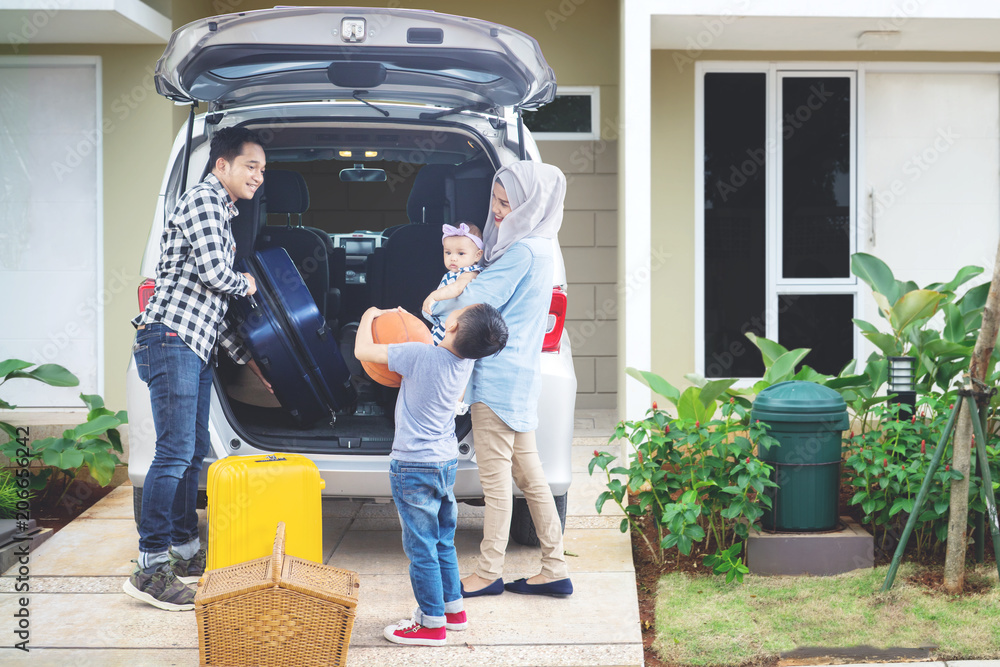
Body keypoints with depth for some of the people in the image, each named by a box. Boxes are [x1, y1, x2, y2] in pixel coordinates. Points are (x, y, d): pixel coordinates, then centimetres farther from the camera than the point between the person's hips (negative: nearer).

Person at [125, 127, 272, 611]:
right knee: (175, 453, -13)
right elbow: (214, 275, -17)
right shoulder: (203, 200, -7)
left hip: (196, 346, 10)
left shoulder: (222, 215, 24)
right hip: (172, 339, -10)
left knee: (194, 451, 13)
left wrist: (246, 359, 22)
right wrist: (247, 285, 4)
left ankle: (186, 553, 22)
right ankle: (150, 569, -12)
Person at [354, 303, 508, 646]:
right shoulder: (465, 361, -2)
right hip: (447, 462, 7)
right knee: (443, 542, 20)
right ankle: (453, 607, 30)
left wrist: (369, 318, 4)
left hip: (414, 466, -7)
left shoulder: (419, 355, -23)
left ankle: (432, 623, 7)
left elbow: (363, 350, -14)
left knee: (421, 547, 1)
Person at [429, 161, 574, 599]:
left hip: (500, 377, -10)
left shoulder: (521, 253, -18)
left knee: (495, 479, -1)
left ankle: (488, 574, 8)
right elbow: (490, 279, 21)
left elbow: (474, 300, -16)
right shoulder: (535, 249, 13)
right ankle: (555, 570, 16)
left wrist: (431, 306, 1)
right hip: (518, 375, 10)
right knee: (529, 475, 12)